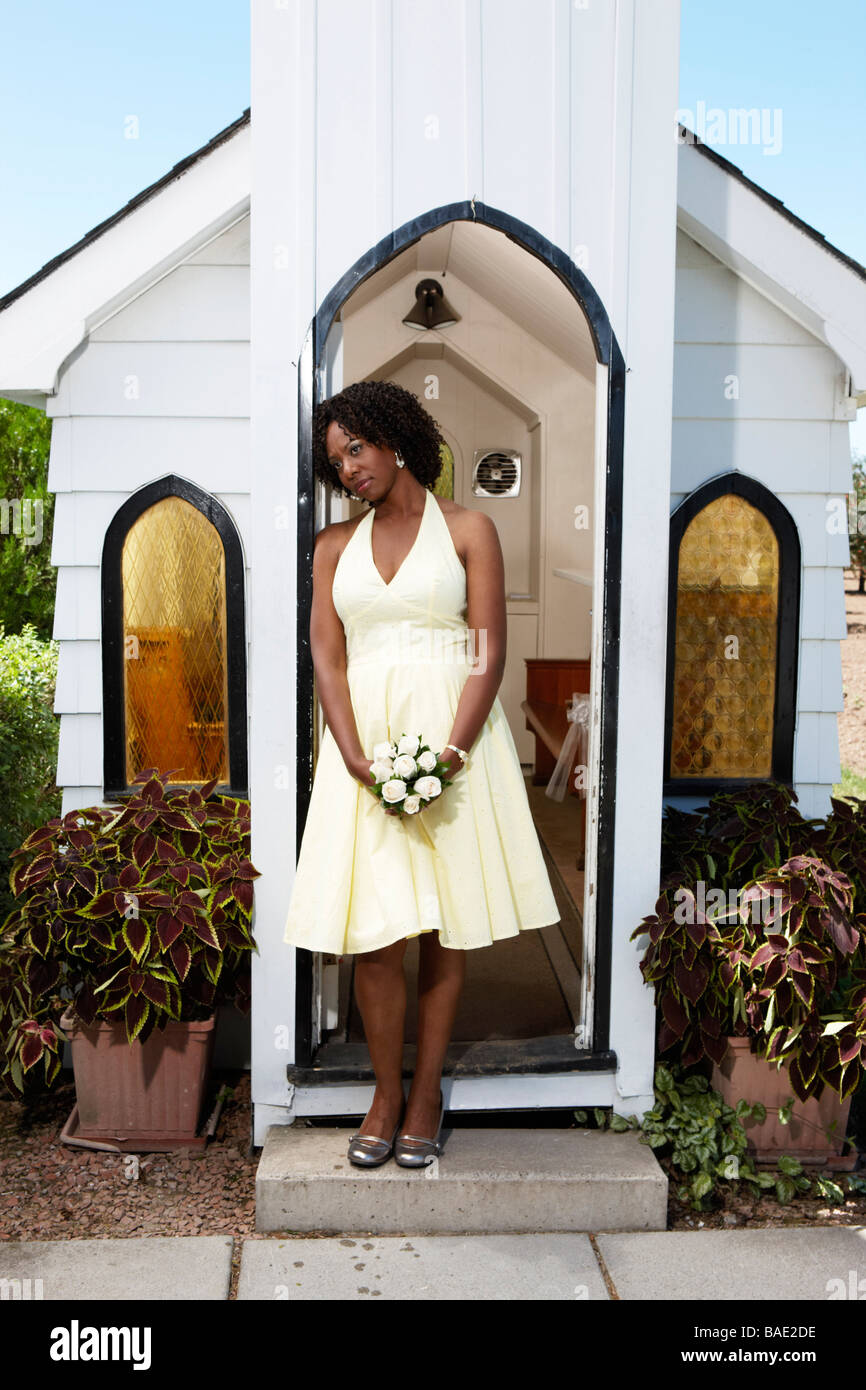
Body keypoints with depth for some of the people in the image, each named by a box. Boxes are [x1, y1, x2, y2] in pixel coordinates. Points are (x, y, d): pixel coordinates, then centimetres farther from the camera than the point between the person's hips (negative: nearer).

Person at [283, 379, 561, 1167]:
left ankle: (427, 1093, 16)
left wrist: (449, 754, -16)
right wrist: (357, 760, -12)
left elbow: (490, 653, -4)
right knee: (372, 929, 0)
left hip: (452, 731, -2)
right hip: (364, 737, 2)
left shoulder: (468, 530, 3)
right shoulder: (335, 546, 12)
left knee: (444, 926, 3)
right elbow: (327, 659, 4)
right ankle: (386, 1093, 15)